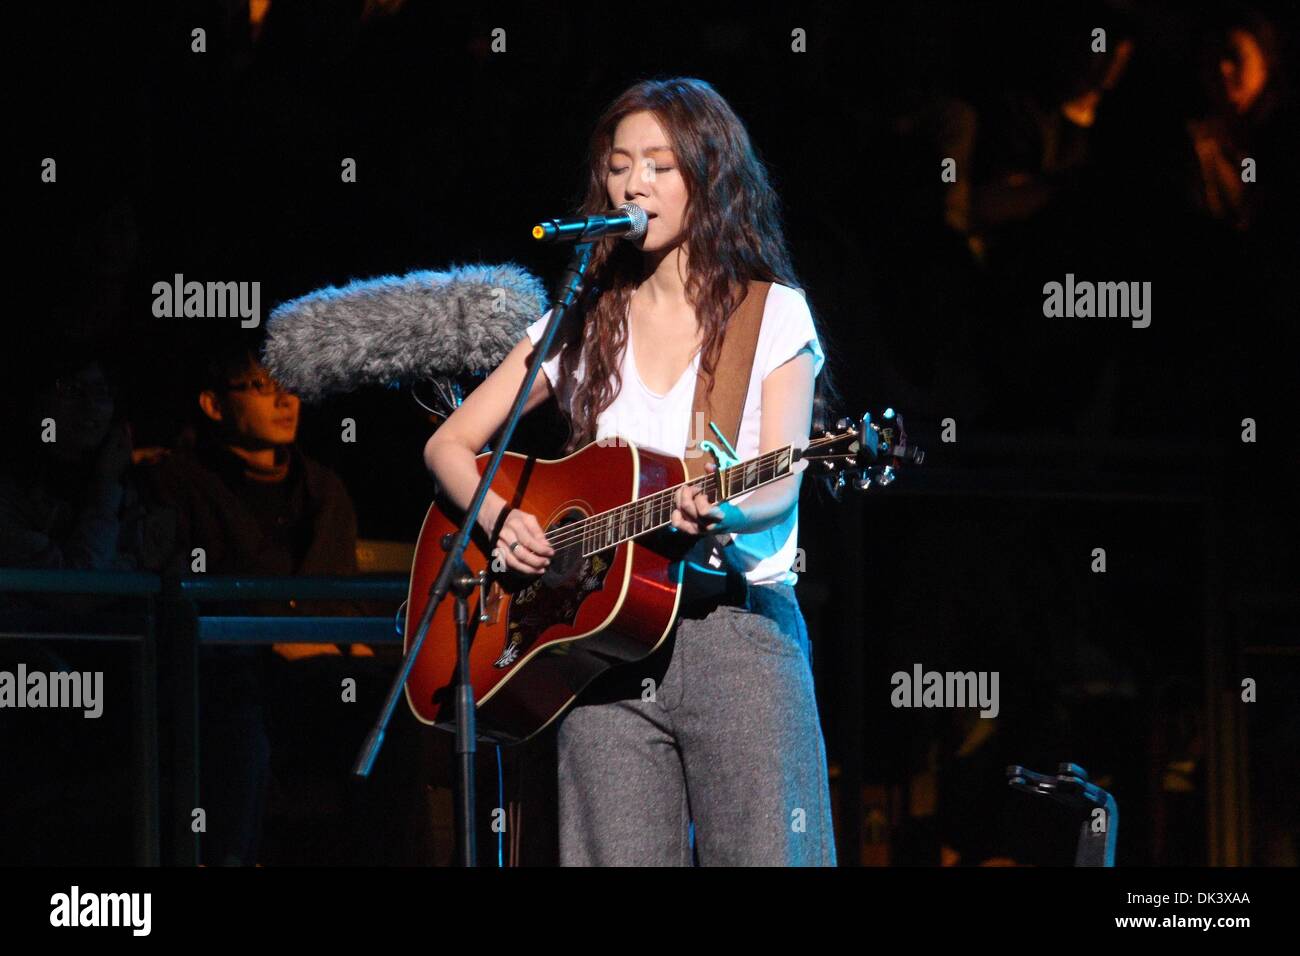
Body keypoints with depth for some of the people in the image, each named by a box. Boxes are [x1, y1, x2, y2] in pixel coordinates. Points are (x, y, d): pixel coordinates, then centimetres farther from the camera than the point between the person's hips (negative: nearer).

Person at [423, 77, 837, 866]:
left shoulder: (773, 317, 5)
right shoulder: (583, 325, 14)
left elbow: (780, 488, -4)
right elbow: (450, 445, 15)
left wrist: (719, 512, -27)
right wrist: (501, 519, -5)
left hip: (738, 629, -3)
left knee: (763, 855, -12)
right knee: (619, 855, -5)